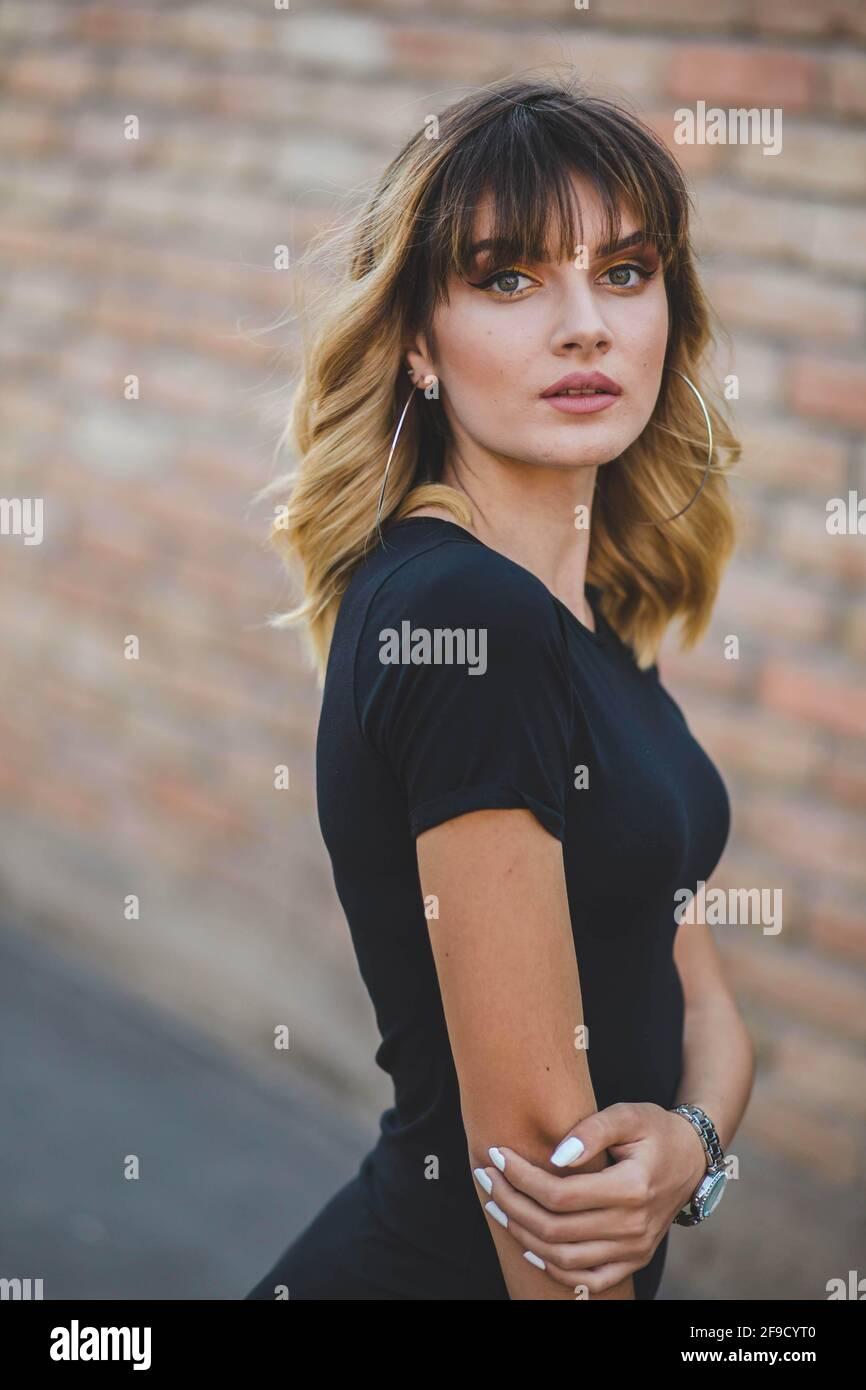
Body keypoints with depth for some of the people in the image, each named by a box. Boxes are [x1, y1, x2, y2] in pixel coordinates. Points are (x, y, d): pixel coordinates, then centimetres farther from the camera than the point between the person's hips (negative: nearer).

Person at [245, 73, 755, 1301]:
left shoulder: (586, 612, 2)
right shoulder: (454, 613, -24)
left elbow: (699, 1002, 3)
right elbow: (527, 1125, -23)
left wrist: (688, 1145, -16)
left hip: (602, 1242, 8)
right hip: (444, 1260, -8)